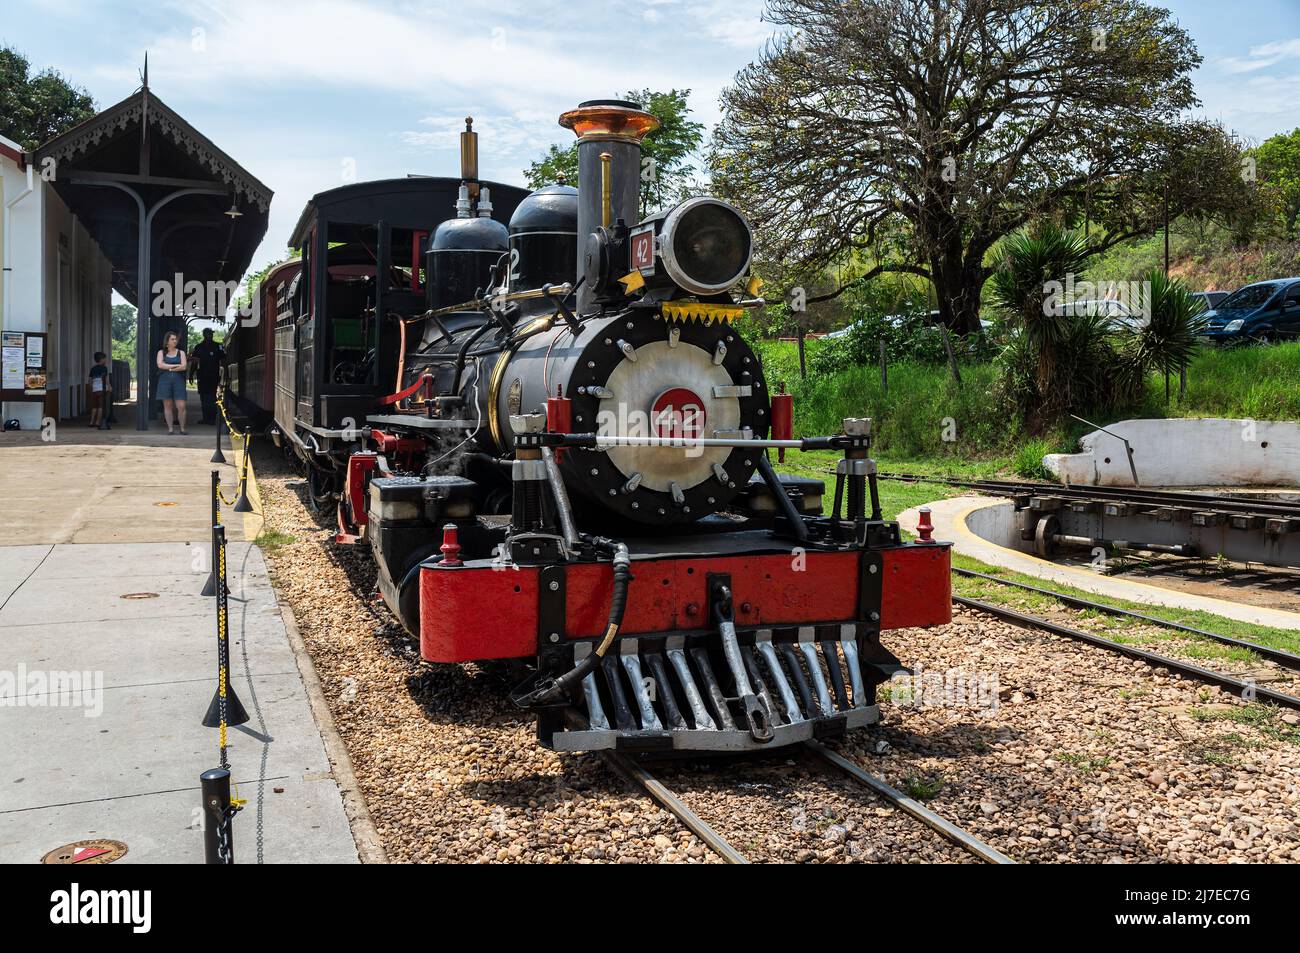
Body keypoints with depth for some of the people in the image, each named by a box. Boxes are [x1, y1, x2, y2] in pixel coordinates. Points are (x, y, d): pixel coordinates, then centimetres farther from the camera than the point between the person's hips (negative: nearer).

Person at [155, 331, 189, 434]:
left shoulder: (181, 353, 11)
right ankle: (170, 428, 6)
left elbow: (184, 366, -3)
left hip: (178, 380, 0)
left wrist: (168, 368, -4)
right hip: (165, 380, 0)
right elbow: (160, 365, -6)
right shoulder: (161, 353, 11)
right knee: (167, 405, 1)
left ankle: (182, 428, 0)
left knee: (181, 406, -9)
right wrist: (176, 366, -7)